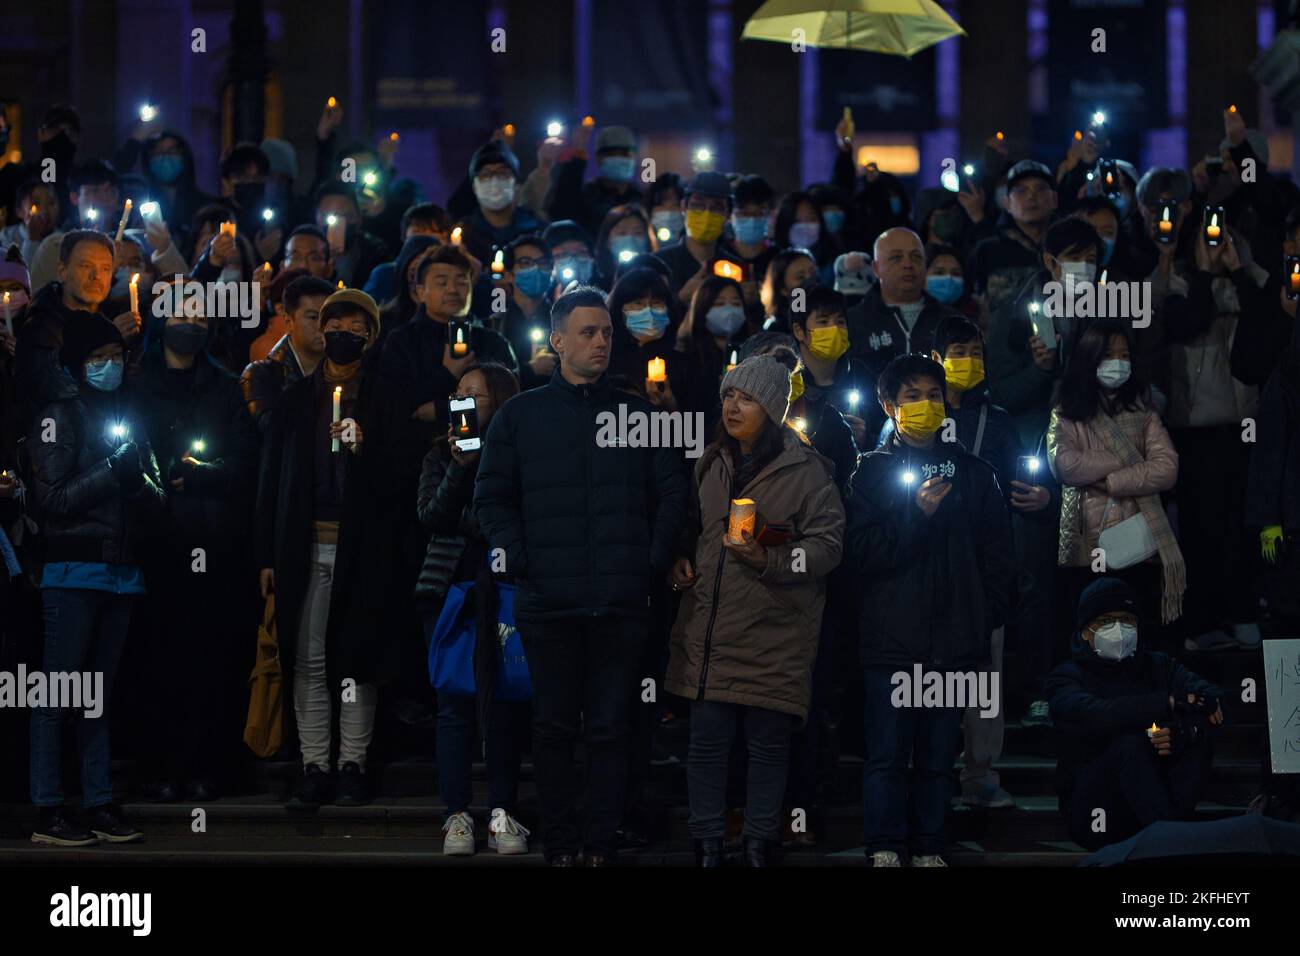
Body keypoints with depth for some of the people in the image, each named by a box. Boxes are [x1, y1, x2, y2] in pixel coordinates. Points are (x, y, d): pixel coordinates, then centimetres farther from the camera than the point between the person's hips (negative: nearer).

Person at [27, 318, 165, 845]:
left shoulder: (129, 412, 16)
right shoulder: (60, 413, -3)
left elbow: (156, 500, 14)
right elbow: (53, 498, -10)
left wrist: (140, 483, -8)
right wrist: (113, 472, -15)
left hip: (122, 569, 6)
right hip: (74, 569, -6)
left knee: (100, 692, 9)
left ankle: (99, 804, 12)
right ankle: (48, 811, -5)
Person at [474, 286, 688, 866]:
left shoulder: (639, 416, 12)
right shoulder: (520, 416, 8)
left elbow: (671, 493, 10)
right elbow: (492, 497, 6)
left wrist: (655, 560, -2)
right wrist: (519, 559, -7)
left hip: (621, 601, 1)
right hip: (548, 601, -1)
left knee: (611, 727, 2)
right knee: (553, 725, 4)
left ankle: (604, 843, 7)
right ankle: (559, 844, 10)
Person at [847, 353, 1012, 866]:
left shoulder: (972, 473, 12)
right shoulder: (871, 472, 4)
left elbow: (997, 552, 14)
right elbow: (861, 551, -7)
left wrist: (987, 615, 5)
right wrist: (916, 515, -16)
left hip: (953, 641, 3)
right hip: (892, 638, -2)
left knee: (938, 756, 6)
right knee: (887, 754, -4)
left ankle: (928, 848, 12)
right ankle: (885, 849, 1)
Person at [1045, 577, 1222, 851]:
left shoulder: (1157, 665, 12)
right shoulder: (1066, 678, 0)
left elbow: (1210, 697, -9)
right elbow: (1093, 715, -24)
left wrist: (1180, 734, -32)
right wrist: (1168, 704, -32)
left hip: (1156, 793, 4)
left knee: (1200, 734, -18)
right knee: (1130, 743, -30)